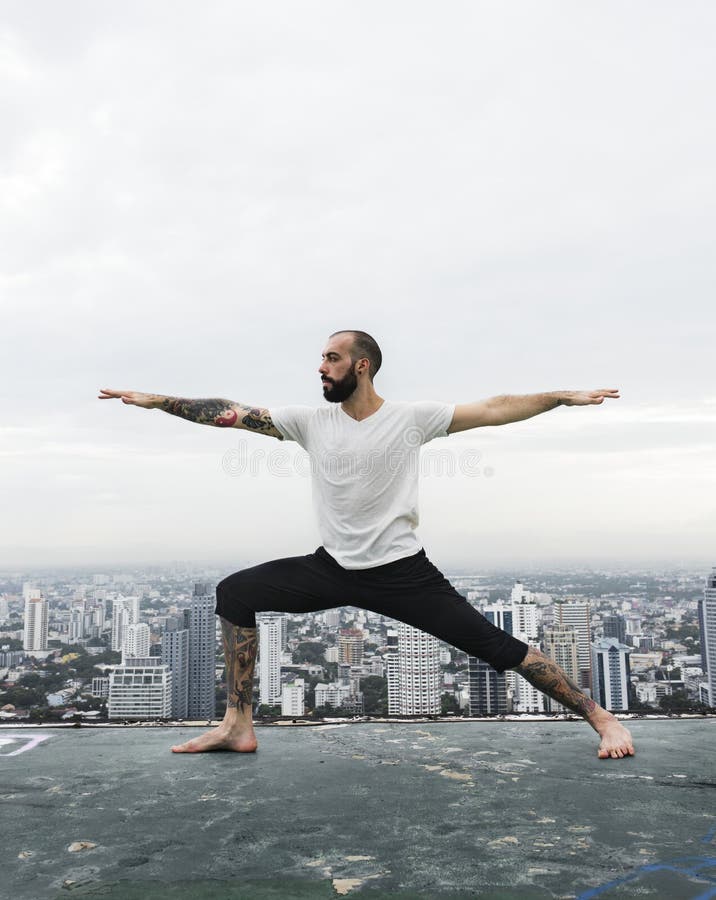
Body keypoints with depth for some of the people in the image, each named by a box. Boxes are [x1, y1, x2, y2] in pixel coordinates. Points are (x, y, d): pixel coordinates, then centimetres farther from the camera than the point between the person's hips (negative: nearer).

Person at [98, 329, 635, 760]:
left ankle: (601, 718, 9)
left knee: (495, 645, -9)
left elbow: (495, 410, -8)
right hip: (334, 568, 4)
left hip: (403, 571, -4)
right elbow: (232, 414, 0)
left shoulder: (412, 418, -7)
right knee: (236, 593, -2)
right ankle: (239, 726, 6)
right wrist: (157, 401, -2)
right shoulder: (311, 421, 1)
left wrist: (566, 397, -14)